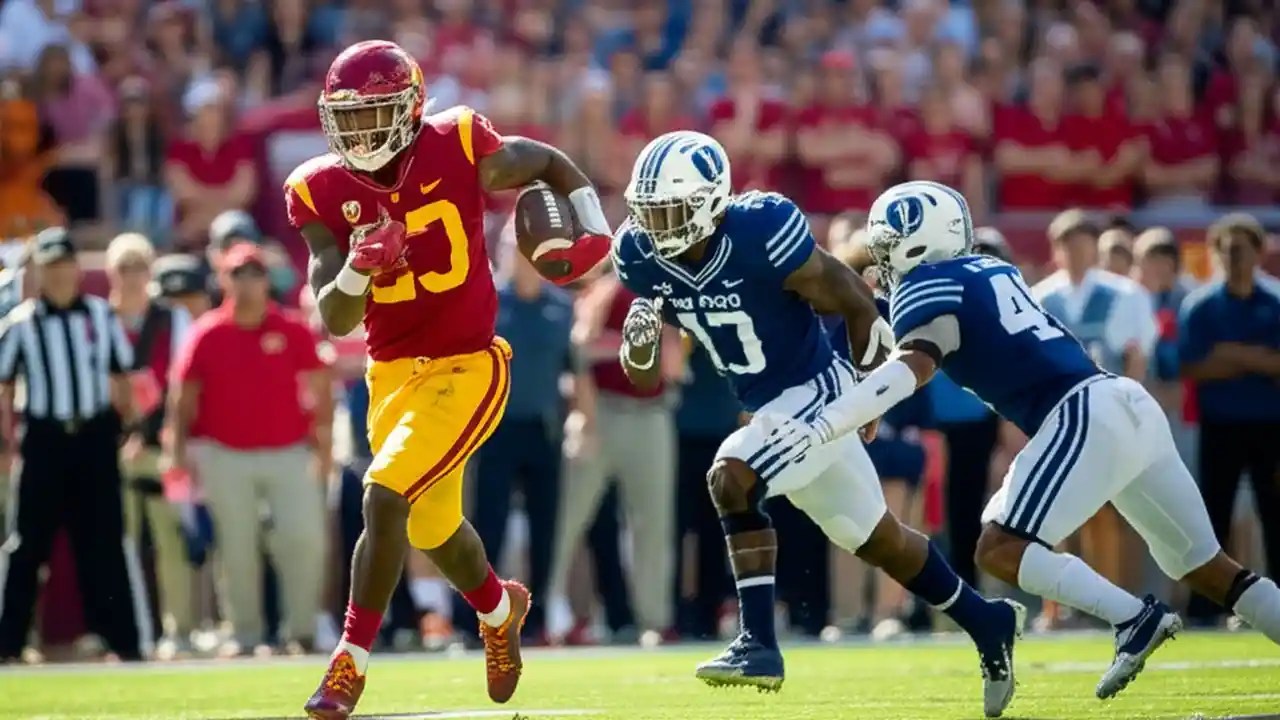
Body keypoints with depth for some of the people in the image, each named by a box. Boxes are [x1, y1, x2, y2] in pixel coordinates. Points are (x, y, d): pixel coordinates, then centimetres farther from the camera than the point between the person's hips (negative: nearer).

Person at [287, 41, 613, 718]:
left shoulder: (459, 151, -14)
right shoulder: (324, 193, -6)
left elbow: (553, 164, 6)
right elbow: (335, 319, -8)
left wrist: (594, 235, -7)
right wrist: (359, 268, -28)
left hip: (467, 367, -5)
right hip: (393, 374, 5)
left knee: (385, 497, -21)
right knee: (431, 525, 21)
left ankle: (351, 661, -11)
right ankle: (499, 608, 53)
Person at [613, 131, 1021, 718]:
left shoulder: (761, 234, -27)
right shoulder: (643, 256, -10)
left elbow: (856, 304, -14)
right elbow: (640, 372, 1)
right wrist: (639, 338, -23)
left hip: (817, 392, -7)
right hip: (765, 406, 7)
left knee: (730, 478, -28)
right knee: (878, 542, 18)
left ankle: (759, 644, -22)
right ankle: (986, 623, 36)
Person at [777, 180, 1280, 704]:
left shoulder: (928, 288, -2)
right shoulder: (993, 270, 22)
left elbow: (911, 368, -19)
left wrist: (825, 426, -27)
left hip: (1084, 418, -9)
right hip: (1129, 405, 9)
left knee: (1001, 550, -8)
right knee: (1204, 566, 13)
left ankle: (1135, 619, -17)